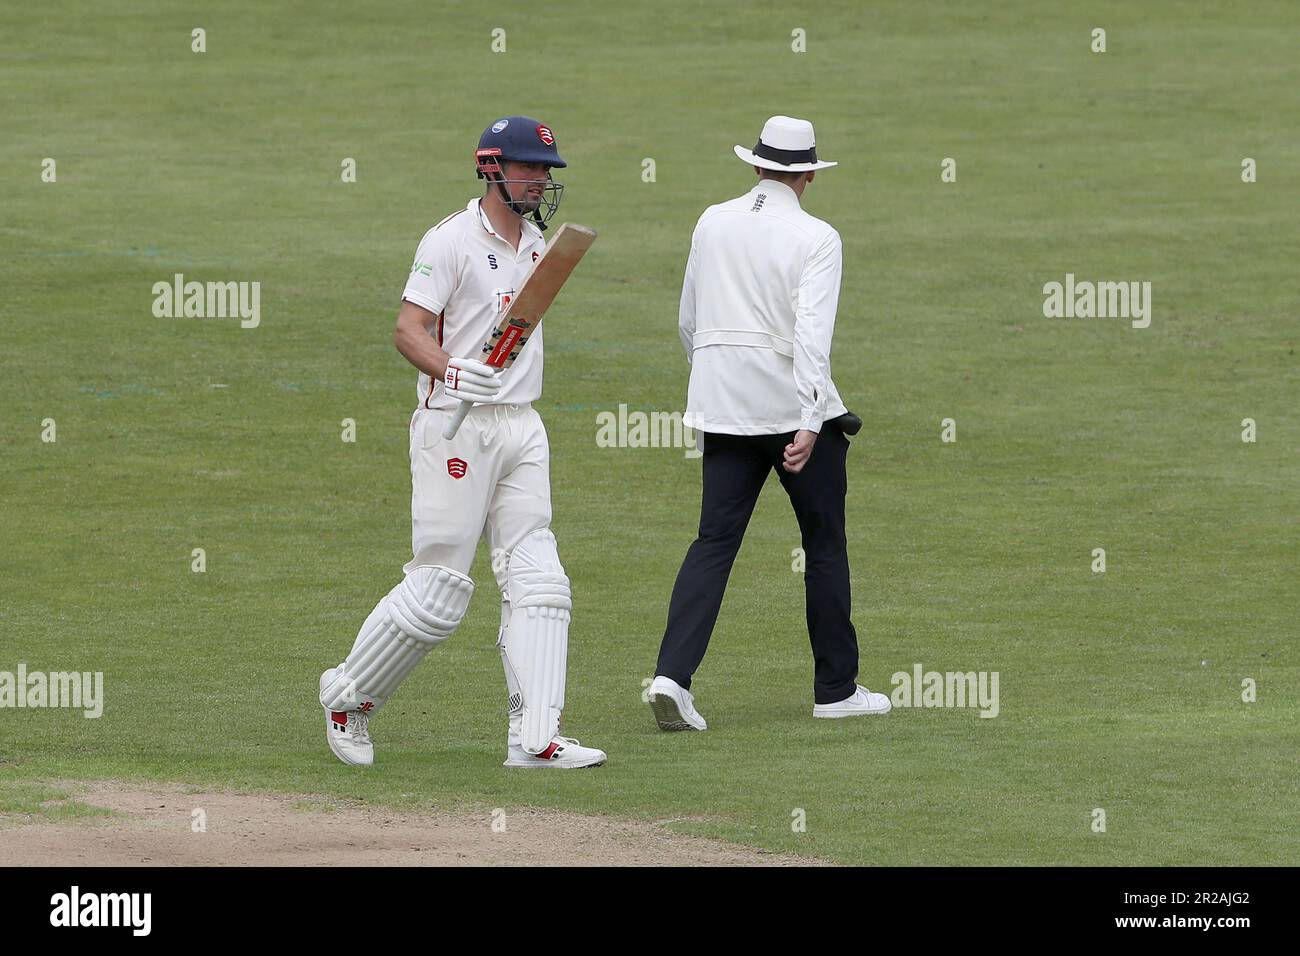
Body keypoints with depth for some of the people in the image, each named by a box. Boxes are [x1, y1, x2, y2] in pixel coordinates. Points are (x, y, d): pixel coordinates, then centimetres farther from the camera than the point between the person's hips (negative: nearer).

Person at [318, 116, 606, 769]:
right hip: (456, 426, -8)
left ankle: (535, 738, -5)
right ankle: (348, 696, 14)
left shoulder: (533, 240, 14)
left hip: (521, 426, 8)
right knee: (438, 591, -6)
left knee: (538, 584, -2)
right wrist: (450, 369, -36)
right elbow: (408, 329, -18)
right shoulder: (453, 239, -11)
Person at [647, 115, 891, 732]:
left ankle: (672, 674, -17)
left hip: (722, 405, 4)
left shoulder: (712, 224, 7)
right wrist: (808, 424, -25)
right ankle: (835, 688, 15)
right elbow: (812, 333, -20)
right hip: (793, 404, -4)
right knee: (824, 542, 9)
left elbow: (689, 322, 15)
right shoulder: (815, 238, -9)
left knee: (715, 540, 1)